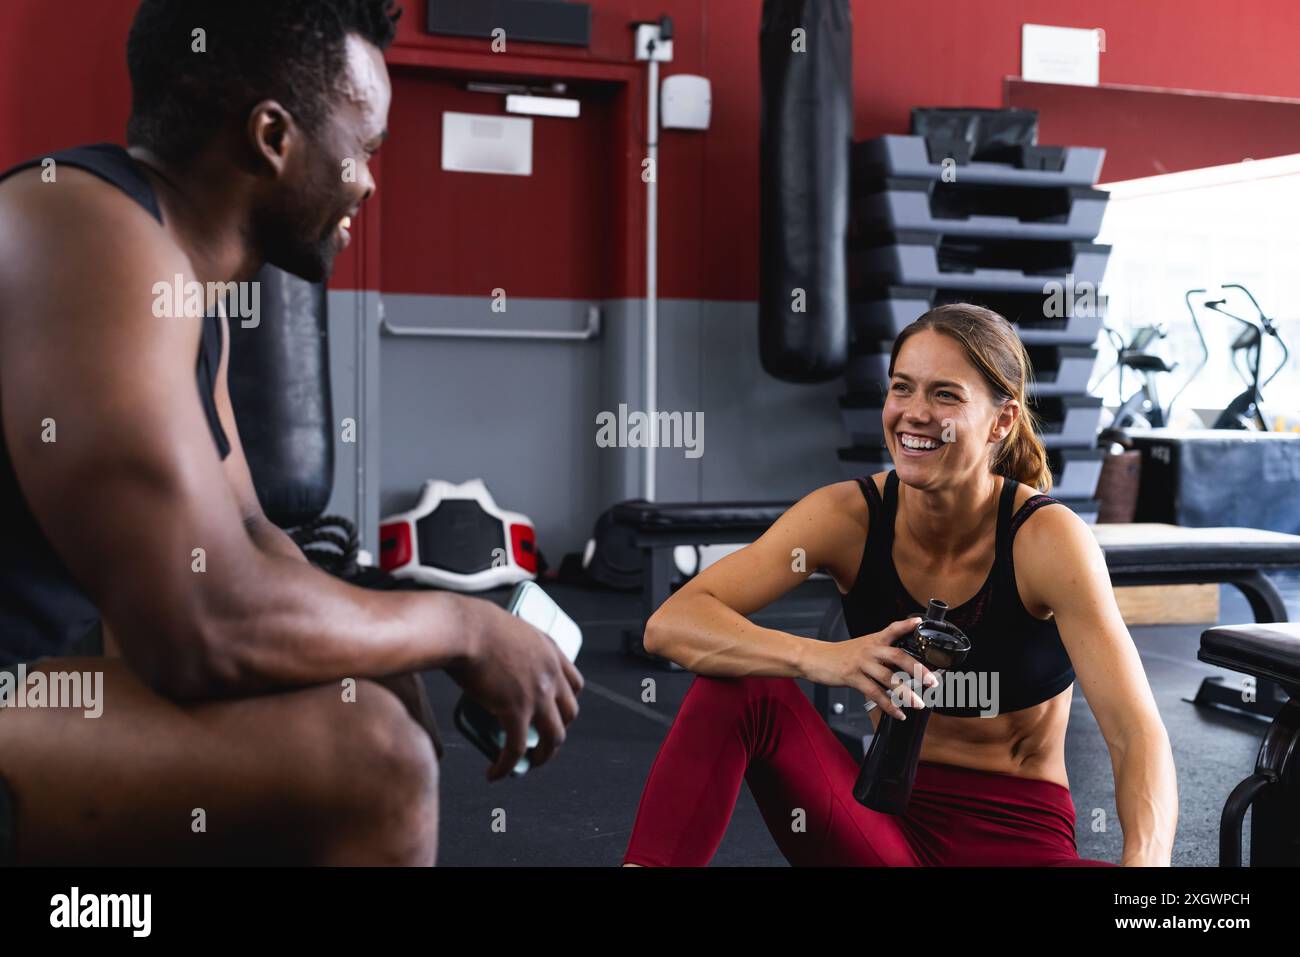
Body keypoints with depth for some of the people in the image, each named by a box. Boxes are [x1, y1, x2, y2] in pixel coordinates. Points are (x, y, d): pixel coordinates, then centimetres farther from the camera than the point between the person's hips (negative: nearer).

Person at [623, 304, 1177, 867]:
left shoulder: (1045, 538, -16)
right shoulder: (849, 516, -10)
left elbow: (1138, 736, -23)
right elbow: (669, 625, -20)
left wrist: (1144, 858, -44)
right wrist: (819, 658, -39)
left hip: (1019, 839, -1)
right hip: (887, 825, 1)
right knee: (739, 684, -23)